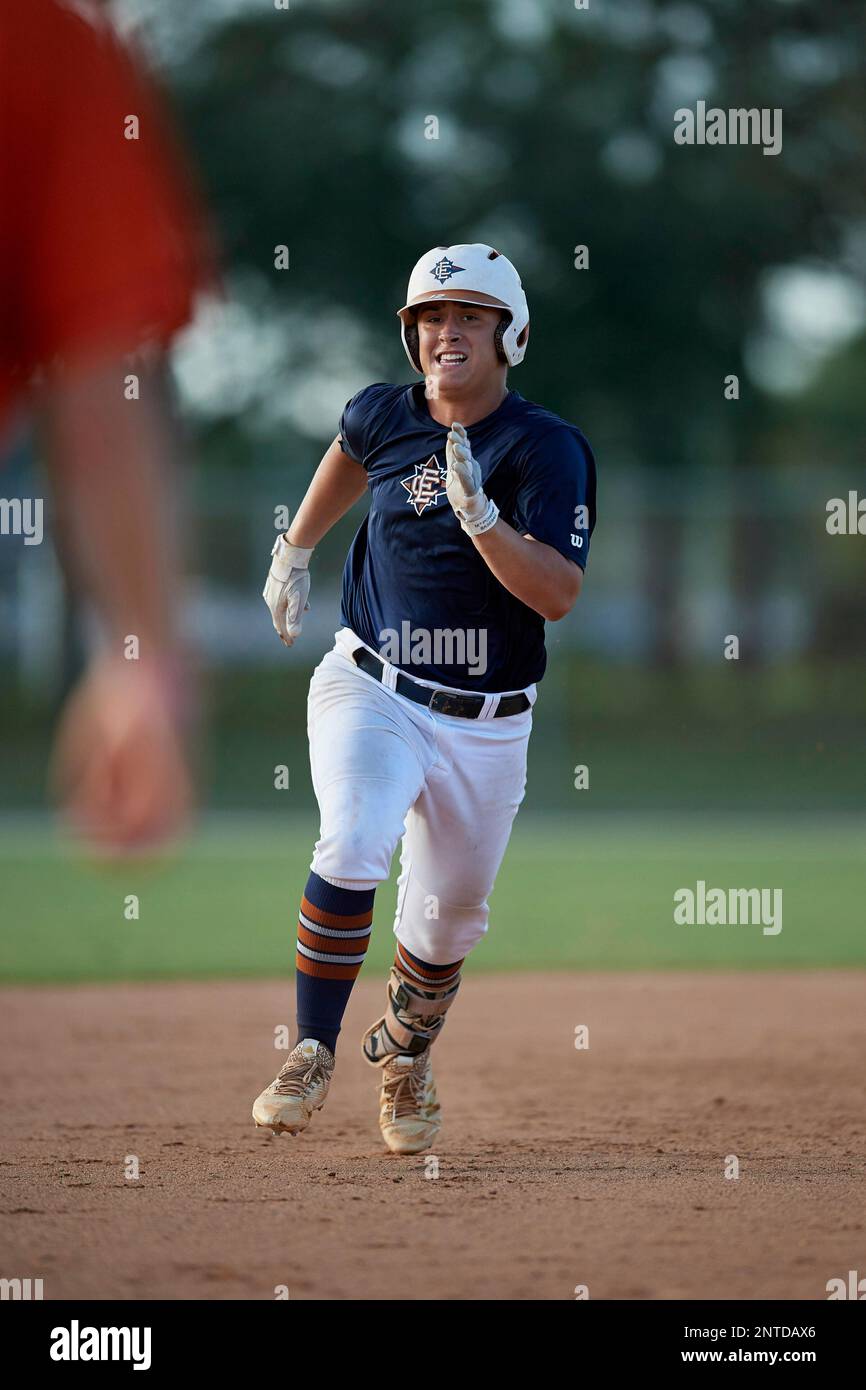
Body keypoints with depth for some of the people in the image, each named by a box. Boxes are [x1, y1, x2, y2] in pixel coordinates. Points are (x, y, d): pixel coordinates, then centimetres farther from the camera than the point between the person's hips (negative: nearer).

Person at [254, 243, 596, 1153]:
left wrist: (480, 514, -34)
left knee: (447, 923, 10)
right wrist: (295, 551, 32)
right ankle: (312, 1056, -14)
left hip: (486, 727, 0)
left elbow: (558, 594, -23)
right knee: (351, 852, -26)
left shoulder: (548, 449, -12)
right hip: (371, 694, 1)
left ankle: (405, 1053, 41)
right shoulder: (382, 418, -2)